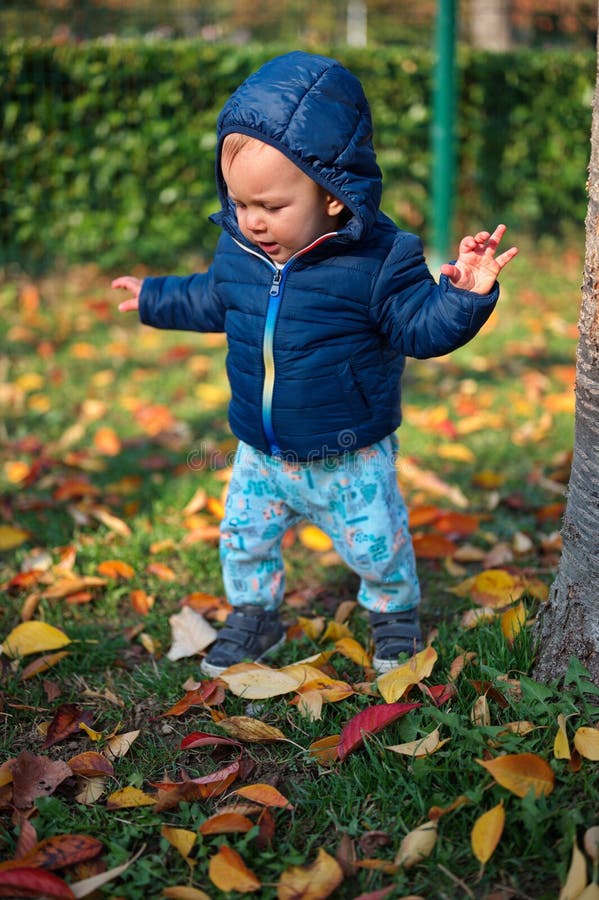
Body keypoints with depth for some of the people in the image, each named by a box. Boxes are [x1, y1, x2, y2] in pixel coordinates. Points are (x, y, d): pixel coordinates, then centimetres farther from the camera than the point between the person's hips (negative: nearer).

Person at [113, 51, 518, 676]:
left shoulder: (378, 259, -22)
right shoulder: (238, 249, -6)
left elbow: (419, 326, -18)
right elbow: (213, 300, 14)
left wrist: (463, 294, -36)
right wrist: (155, 298, 25)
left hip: (350, 459, -4)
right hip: (260, 454, 4)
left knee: (377, 547, 13)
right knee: (243, 539, 16)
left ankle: (395, 613, 43)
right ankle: (253, 616, 43)